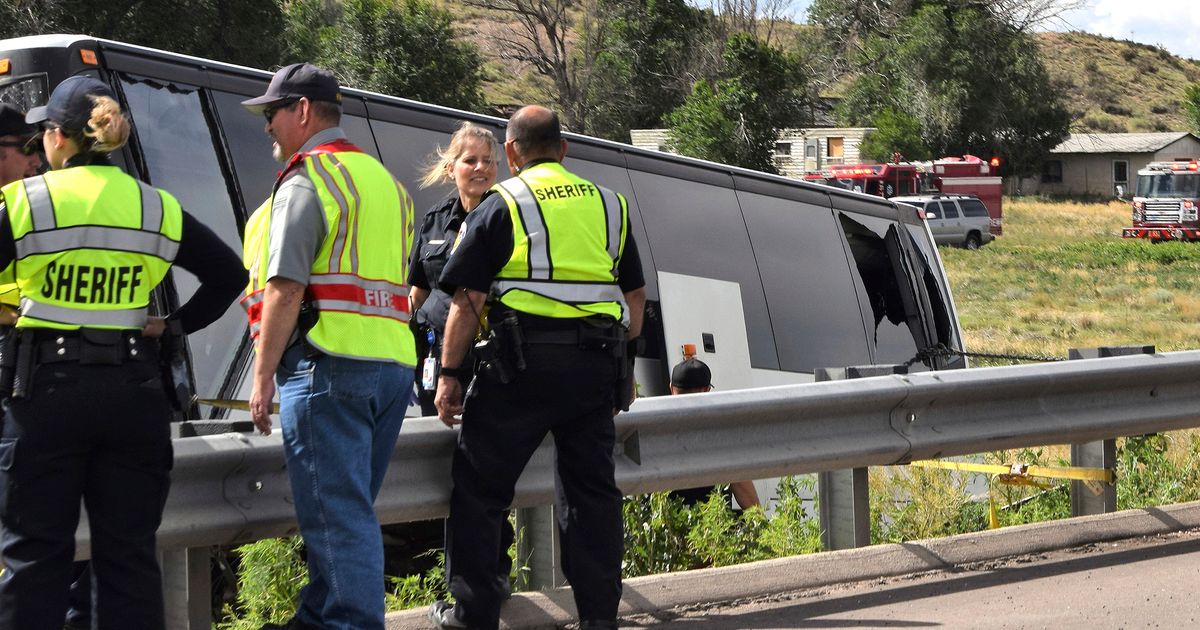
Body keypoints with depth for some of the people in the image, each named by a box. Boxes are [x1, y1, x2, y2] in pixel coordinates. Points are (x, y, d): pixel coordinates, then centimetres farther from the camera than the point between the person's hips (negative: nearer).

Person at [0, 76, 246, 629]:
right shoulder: (159, 209, 6)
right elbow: (229, 274, 9)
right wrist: (176, 324, 9)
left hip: (48, 387, -3)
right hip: (133, 390, 3)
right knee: (129, 551, 9)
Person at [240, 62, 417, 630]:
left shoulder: (306, 183, -7)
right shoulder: (384, 180, 22)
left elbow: (286, 288, -14)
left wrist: (263, 375, -12)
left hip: (329, 364, -9)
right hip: (393, 365, 9)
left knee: (336, 514, -7)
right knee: (349, 510, 14)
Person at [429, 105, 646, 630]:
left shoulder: (502, 205, 0)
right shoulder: (609, 204, 15)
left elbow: (467, 300, -5)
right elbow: (636, 296, 19)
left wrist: (448, 374, -1)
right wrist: (620, 352, 29)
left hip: (524, 360, -5)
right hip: (597, 364, 5)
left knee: (479, 486, 5)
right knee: (590, 488, 11)